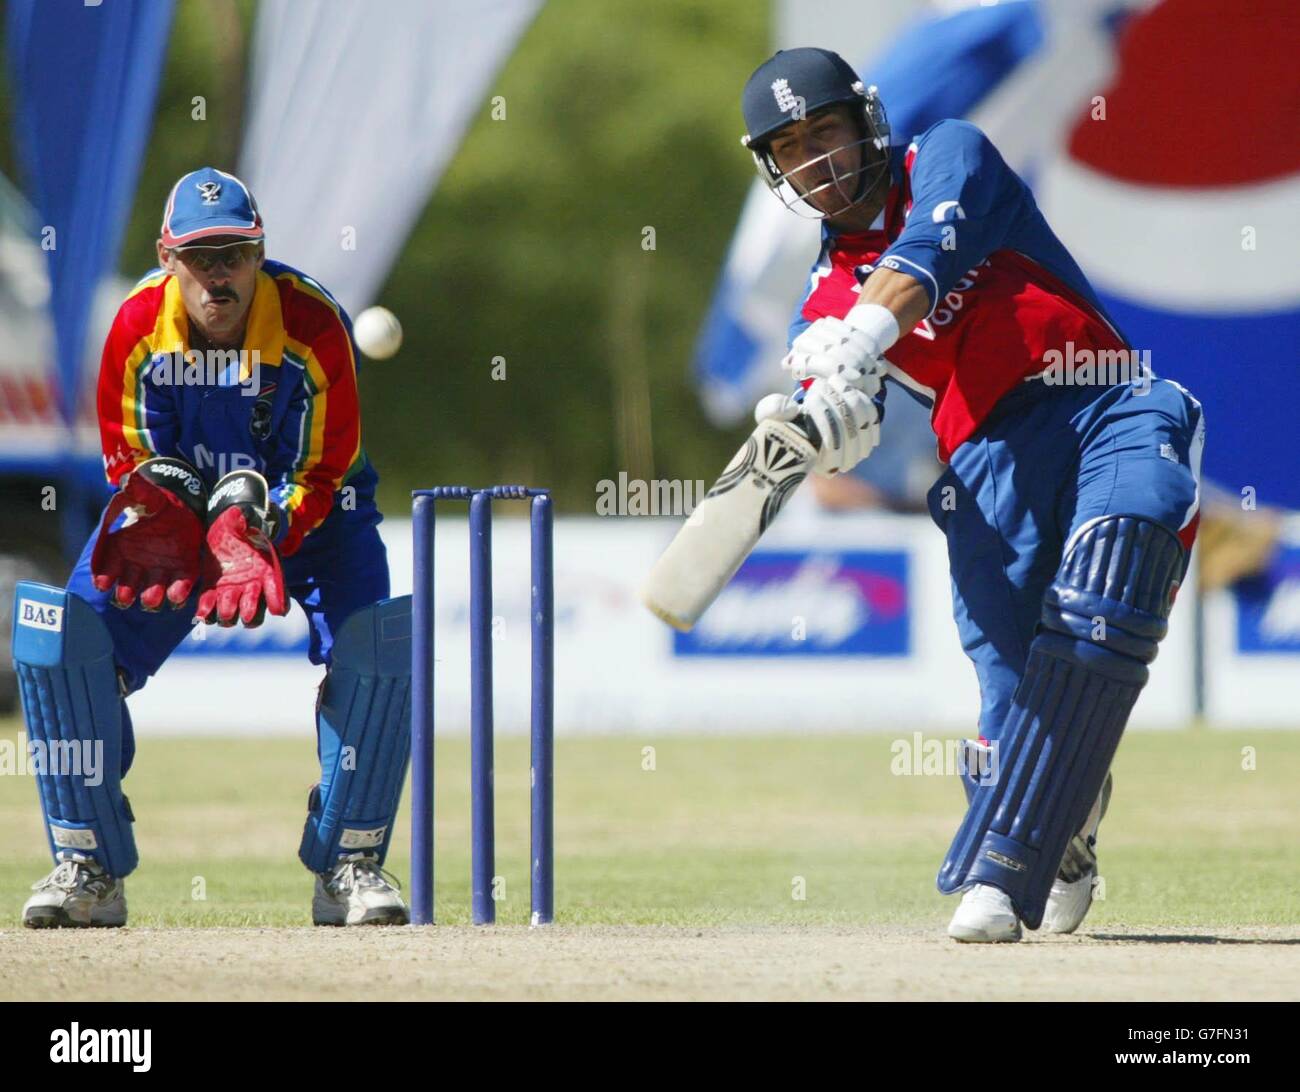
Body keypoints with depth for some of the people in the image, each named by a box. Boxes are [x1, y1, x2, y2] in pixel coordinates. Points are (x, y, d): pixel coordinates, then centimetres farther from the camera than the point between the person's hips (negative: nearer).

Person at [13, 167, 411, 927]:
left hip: (305, 515, -2)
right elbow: (130, 458, -6)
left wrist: (257, 532, -39)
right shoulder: (139, 324, -16)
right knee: (62, 640, -19)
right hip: (174, 509, 2)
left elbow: (321, 473, -19)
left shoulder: (314, 327, -23)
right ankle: (89, 867, -5)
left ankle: (351, 864, -9)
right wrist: (159, 520, -30)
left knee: (375, 650, -28)